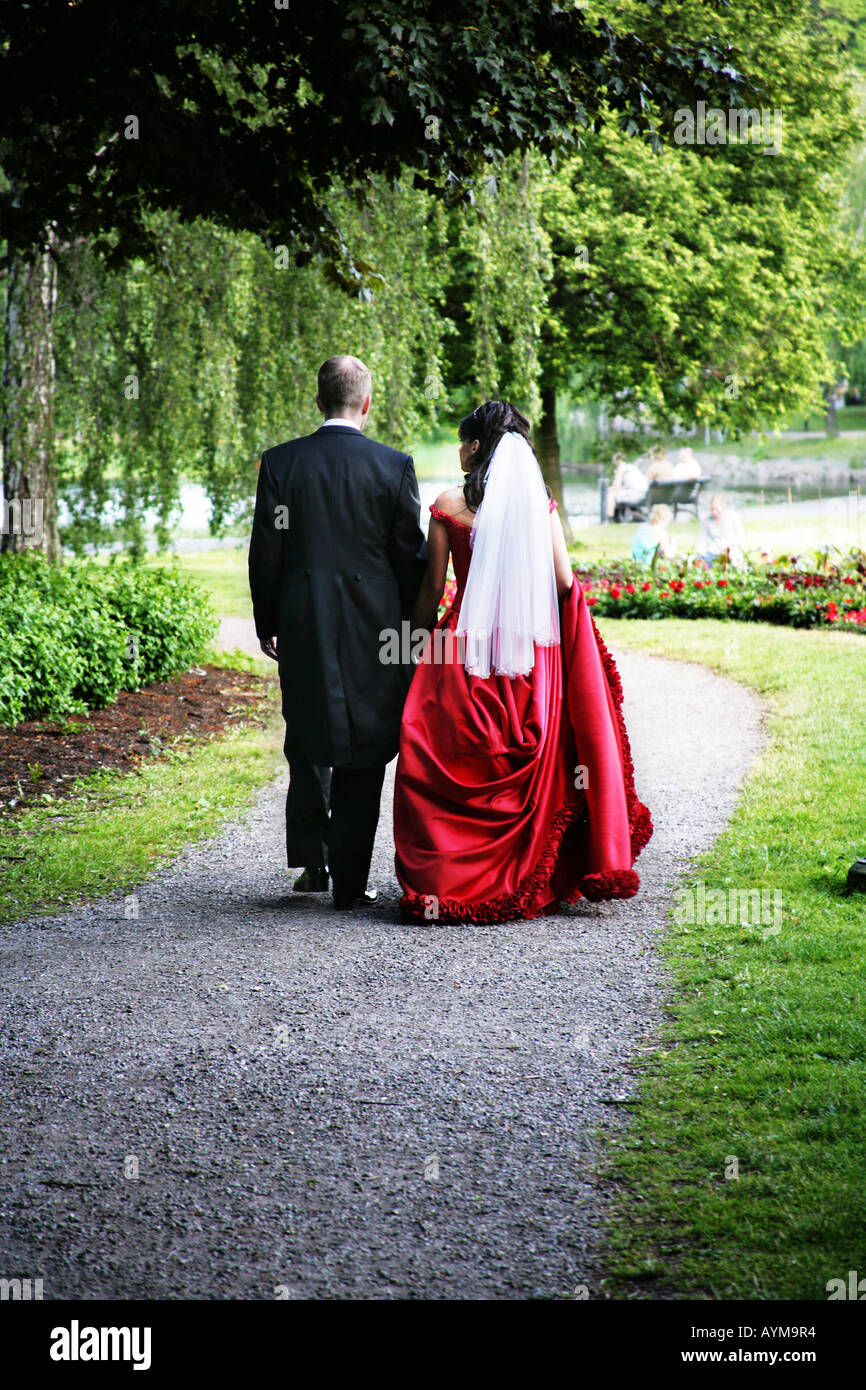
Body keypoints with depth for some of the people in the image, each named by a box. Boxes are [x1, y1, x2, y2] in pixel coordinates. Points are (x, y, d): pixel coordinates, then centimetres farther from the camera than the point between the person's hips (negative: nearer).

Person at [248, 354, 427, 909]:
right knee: (362, 754, 6)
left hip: (304, 628, 1)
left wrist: (267, 625, 12)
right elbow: (412, 555, -2)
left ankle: (311, 861, 11)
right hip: (374, 629, -1)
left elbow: (266, 551, 1)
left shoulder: (280, 463, -2)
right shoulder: (394, 466, -6)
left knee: (308, 744, 17)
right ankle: (349, 880, 7)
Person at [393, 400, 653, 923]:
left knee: (453, 769, 4)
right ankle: (526, 883, 16)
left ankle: (445, 883, -1)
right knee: (528, 767, 12)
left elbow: (432, 589, -1)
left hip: (466, 645, -2)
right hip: (531, 652, 2)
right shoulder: (541, 503, 2)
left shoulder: (449, 505, -4)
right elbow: (564, 581, -3)